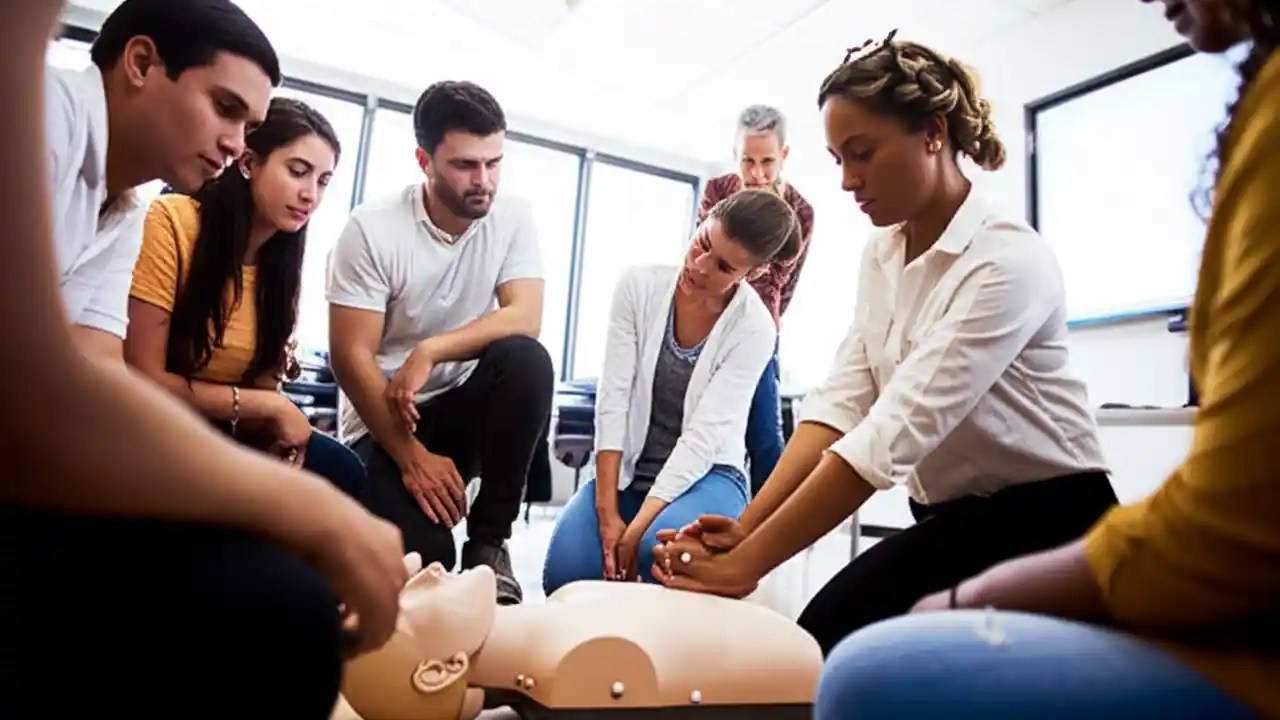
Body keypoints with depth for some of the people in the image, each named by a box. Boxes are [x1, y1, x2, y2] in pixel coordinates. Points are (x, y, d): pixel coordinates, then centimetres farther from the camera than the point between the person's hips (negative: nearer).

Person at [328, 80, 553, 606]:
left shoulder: (514, 218, -5)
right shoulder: (372, 228, -13)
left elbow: (524, 320, -17)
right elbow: (350, 356, -15)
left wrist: (428, 352, -29)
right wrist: (412, 457, -20)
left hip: (466, 406, 3)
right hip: (386, 421, -2)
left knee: (527, 360, -30)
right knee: (417, 558, -26)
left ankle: (488, 543, -15)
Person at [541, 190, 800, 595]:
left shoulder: (754, 329, -16)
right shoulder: (639, 286, -9)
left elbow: (704, 437, -21)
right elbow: (613, 400, -12)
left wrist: (636, 530, -26)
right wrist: (607, 513, -16)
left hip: (706, 476, -2)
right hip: (627, 471, 3)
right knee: (566, 574, -21)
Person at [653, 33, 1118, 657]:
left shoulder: (1007, 261, -22)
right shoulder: (880, 257, 3)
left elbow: (894, 434, -30)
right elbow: (839, 404, -8)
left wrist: (746, 563, -32)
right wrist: (745, 526, -21)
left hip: (1045, 523, -6)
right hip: (953, 520, 6)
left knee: (832, 637, -21)